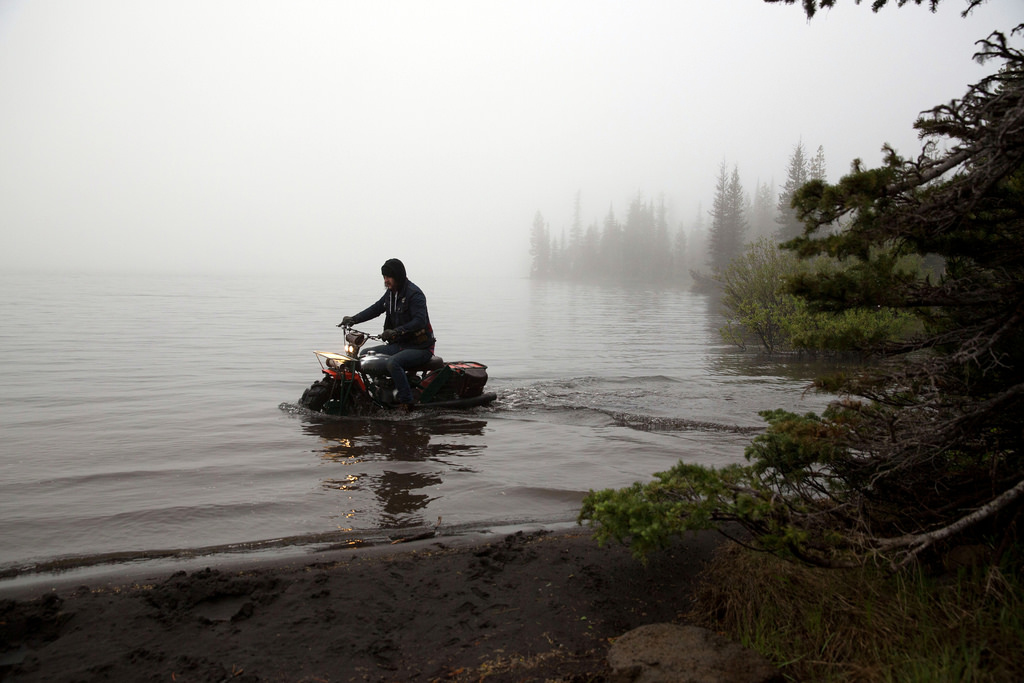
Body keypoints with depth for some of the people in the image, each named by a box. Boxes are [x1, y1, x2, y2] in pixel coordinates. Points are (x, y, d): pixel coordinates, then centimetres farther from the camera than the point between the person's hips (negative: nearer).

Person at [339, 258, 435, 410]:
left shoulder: (414, 294, -16)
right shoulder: (391, 292, 11)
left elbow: (420, 321, -27)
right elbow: (376, 309, 14)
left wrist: (396, 331, -37)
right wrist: (353, 319, 1)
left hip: (420, 347, -10)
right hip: (400, 344, 10)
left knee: (393, 362, -35)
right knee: (365, 354, 6)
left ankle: (406, 402, -27)